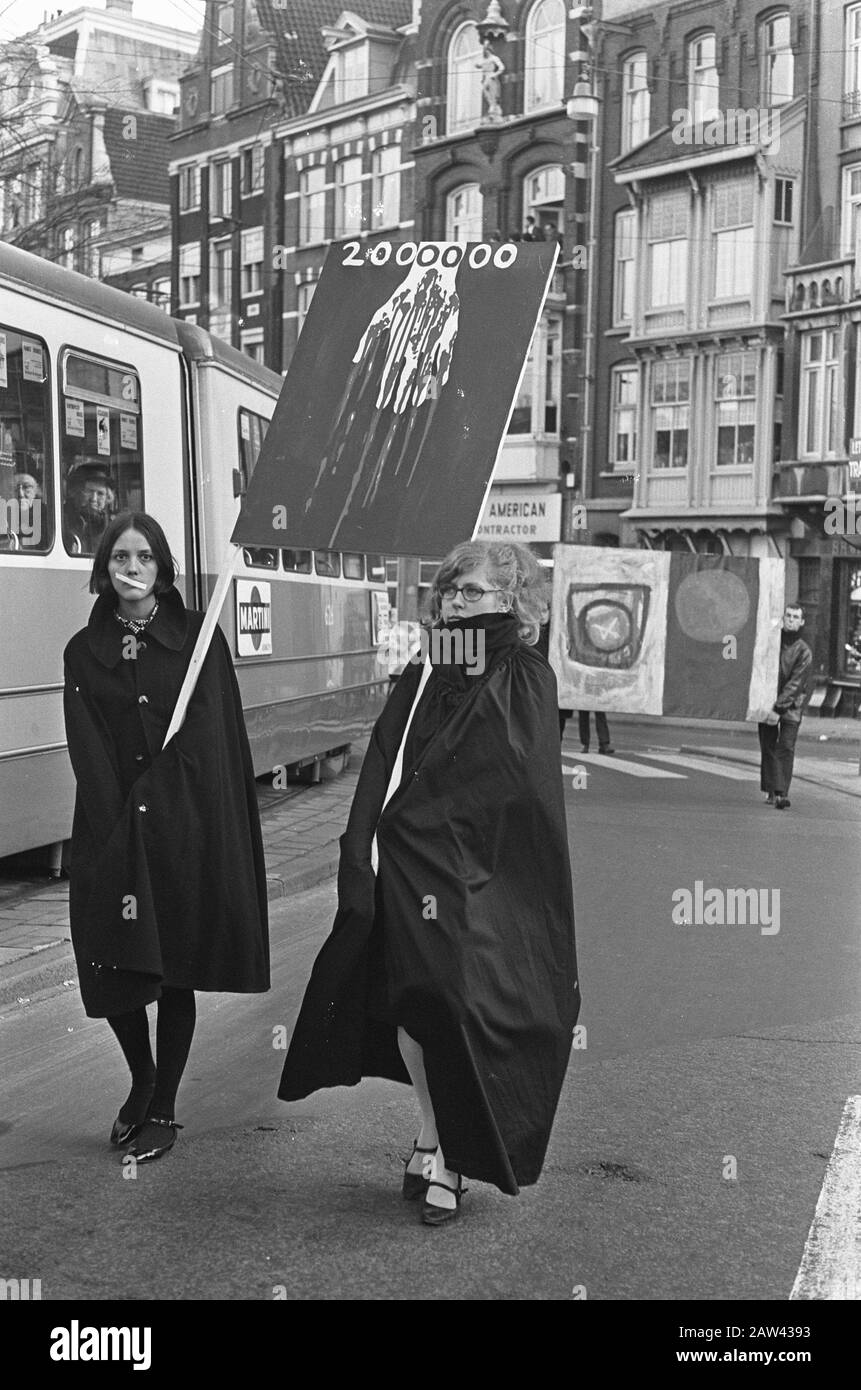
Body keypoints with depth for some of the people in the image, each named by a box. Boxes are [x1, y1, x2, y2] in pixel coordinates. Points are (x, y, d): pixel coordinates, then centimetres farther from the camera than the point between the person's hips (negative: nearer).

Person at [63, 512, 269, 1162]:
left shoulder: (199, 637, 3)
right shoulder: (84, 651, 8)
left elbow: (204, 733, -4)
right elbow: (90, 754, 0)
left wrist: (150, 802, -12)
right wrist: (122, 825, -12)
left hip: (187, 829, -2)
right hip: (111, 833, 2)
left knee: (177, 973, 4)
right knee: (113, 972, 4)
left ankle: (163, 1109, 20)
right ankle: (142, 1079, 32)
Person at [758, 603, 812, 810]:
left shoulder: (804, 652, -3)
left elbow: (795, 684, -10)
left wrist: (779, 709, -18)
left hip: (790, 707, -3)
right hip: (767, 703, 3)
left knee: (786, 748, -10)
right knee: (768, 747, 2)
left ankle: (782, 794, -13)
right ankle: (770, 790, 10)